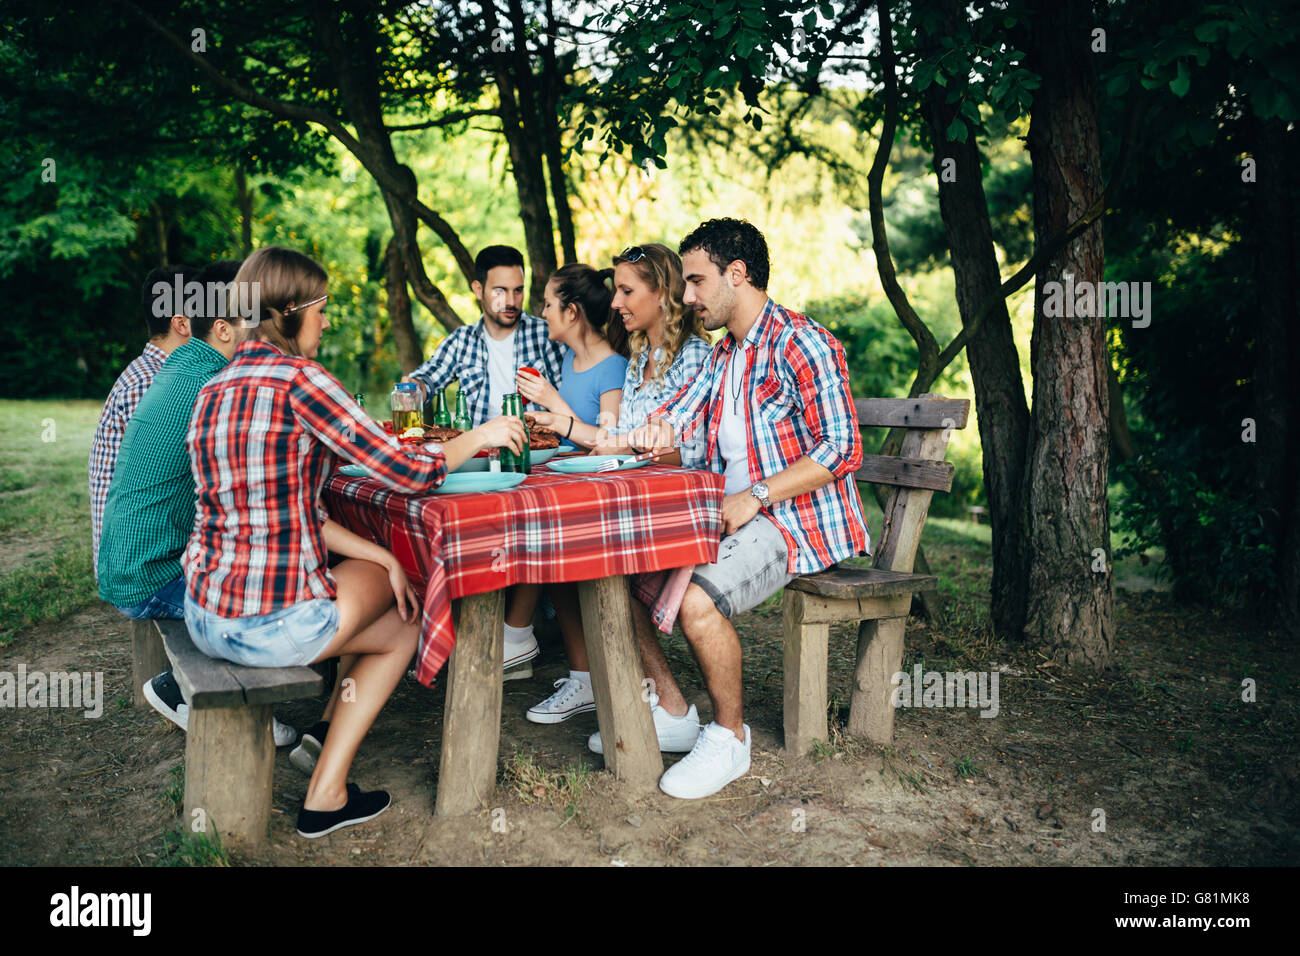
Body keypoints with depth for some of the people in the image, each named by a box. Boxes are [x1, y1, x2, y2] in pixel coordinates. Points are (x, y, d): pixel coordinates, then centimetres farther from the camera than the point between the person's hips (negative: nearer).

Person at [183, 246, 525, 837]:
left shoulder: (215, 389, 11)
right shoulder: (297, 378, -16)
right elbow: (408, 472, -16)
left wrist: (383, 557, 11)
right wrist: (480, 436, 2)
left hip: (203, 612, 8)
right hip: (271, 626, -8)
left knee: (375, 570, 29)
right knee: (404, 627, 20)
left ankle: (331, 727, 42)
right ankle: (326, 796, 23)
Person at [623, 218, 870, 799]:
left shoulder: (801, 344, -12)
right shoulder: (723, 355, 18)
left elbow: (841, 451, -19)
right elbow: (675, 422, 11)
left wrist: (753, 497, -23)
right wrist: (654, 432, -14)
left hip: (797, 520, -9)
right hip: (730, 514, 9)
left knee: (697, 599, -32)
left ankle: (729, 738, -8)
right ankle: (668, 708, 10)